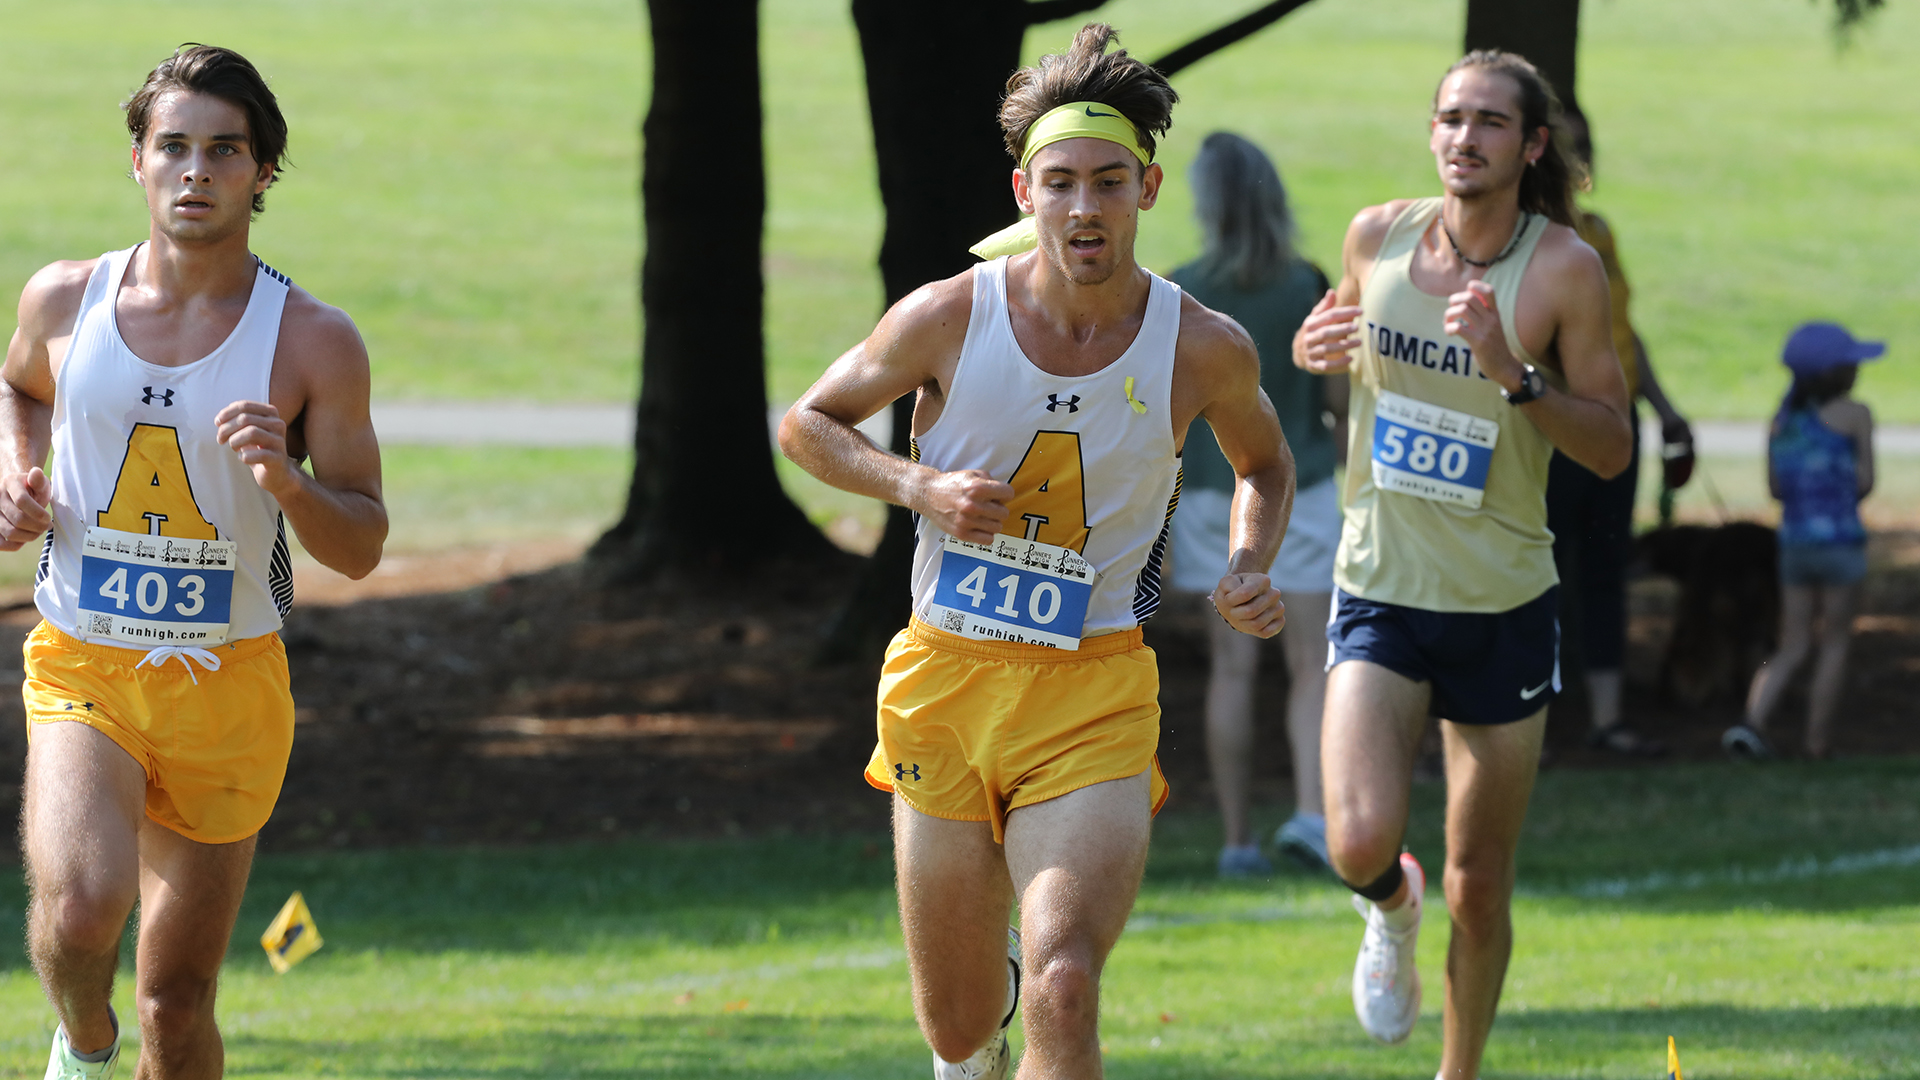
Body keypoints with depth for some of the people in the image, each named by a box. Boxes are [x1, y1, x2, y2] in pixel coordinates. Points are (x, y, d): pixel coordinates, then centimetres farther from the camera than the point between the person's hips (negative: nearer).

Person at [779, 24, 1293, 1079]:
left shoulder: (1205, 349, -5)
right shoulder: (949, 318, -8)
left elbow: (1263, 464, 17)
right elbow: (807, 422, 7)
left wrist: (1250, 569, -3)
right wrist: (916, 485, -11)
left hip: (1096, 696, -1)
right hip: (947, 678, 1)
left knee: (1064, 990, -26)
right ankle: (994, 991, 50)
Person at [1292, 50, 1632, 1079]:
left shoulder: (1564, 268, -10)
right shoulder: (1376, 237, -2)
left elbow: (1612, 448, -9)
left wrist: (1515, 376, -25)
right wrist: (1314, 346, -4)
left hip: (1504, 608, -1)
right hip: (1380, 597, 1)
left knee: (1479, 887, 5)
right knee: (1361, 843, -20)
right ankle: (1392, 909, 17)